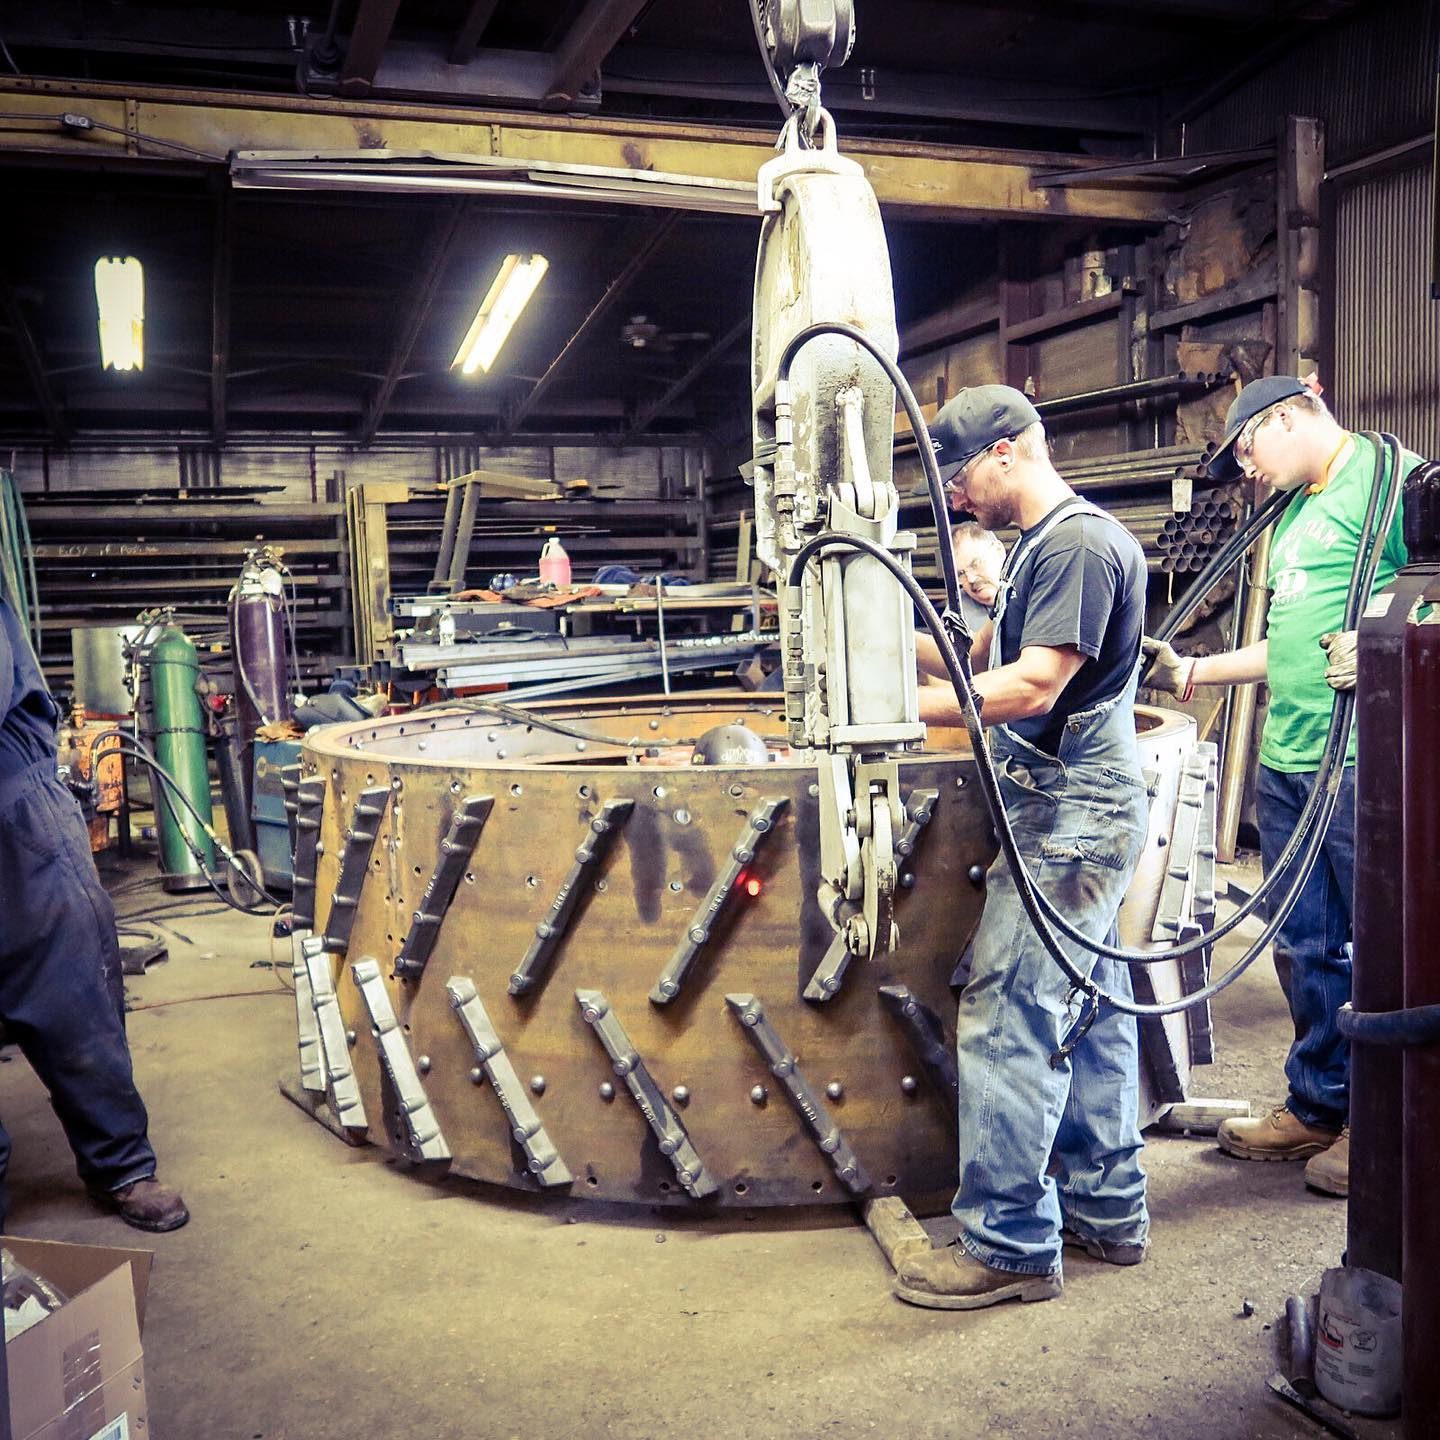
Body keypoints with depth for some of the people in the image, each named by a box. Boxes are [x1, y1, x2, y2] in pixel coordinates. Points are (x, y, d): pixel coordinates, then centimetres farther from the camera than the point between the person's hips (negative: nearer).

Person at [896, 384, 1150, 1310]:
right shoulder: (1047, 546, 18)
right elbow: (980, 654, 21)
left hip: (1072, 816, -11)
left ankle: (1010, 1244, 0)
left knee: (1006, 1016, -9)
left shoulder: (1080, 544, -15)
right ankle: (1106, 1209, 27)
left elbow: (1033, 686, -23)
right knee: (1087, 1009, 15)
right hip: (1074, 812, 11)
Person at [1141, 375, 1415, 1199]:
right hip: (1286, 762, 9)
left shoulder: (1389, 477, -5)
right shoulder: (1294, 515, 22)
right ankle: (1320, 1106, 28)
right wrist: (1191, 672, 22)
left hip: (1365, 761, -9)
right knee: (1306, 947, 15)